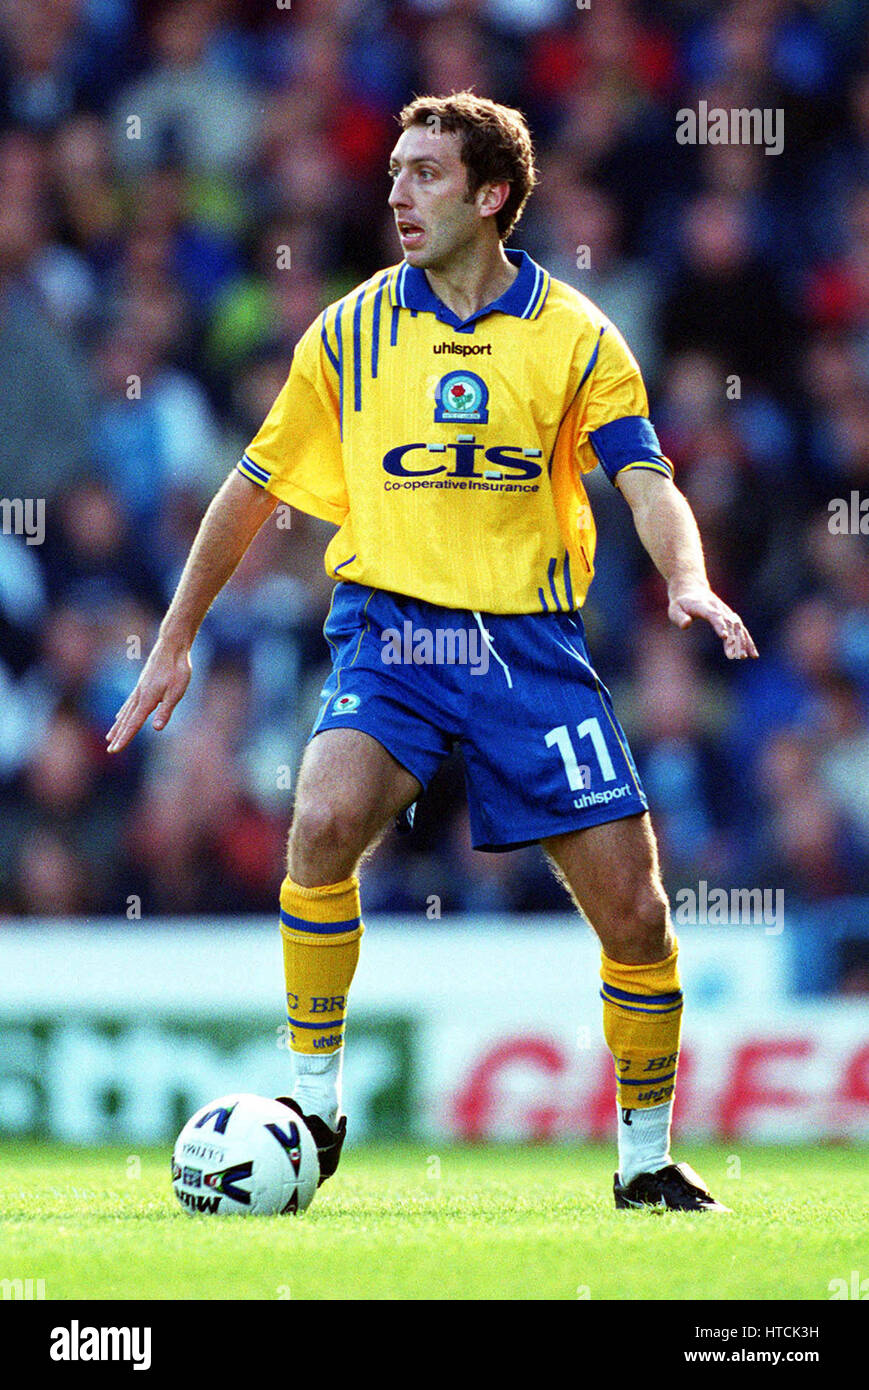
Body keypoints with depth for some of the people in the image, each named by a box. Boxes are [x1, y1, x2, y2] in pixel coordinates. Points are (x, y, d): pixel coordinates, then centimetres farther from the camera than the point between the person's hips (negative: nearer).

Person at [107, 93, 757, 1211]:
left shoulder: (574, 337, 2)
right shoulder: (351, 333, 6)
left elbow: (648, 486, -7)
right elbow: (253, 489, 14)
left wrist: (688, 581, -29)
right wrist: (174, 642, 13)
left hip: (530, 643, 0)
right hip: (389, 627, 0)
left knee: (632, 910, -5)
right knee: (325, 824, -29)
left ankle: (646, 1160, 16)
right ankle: (313, 1098, -12)